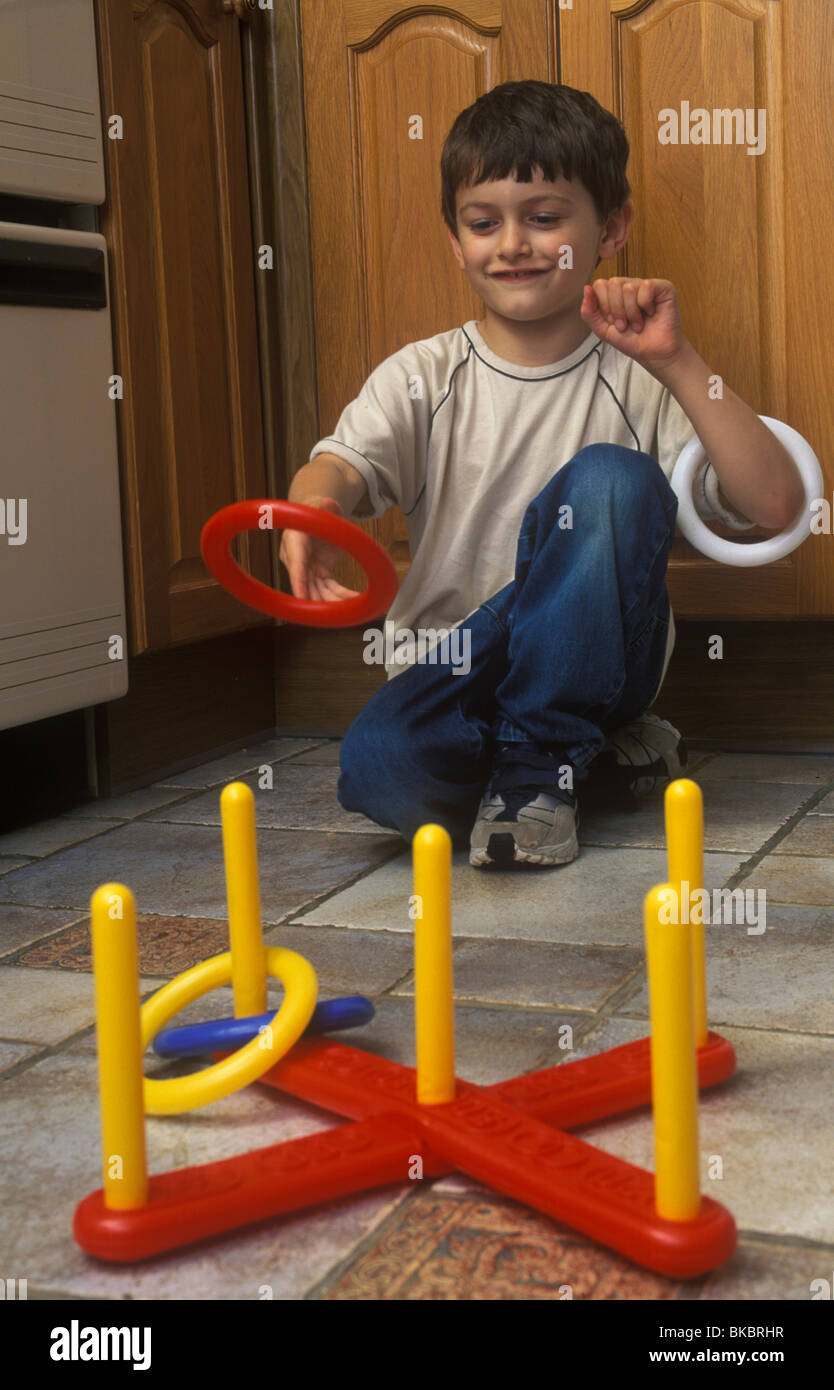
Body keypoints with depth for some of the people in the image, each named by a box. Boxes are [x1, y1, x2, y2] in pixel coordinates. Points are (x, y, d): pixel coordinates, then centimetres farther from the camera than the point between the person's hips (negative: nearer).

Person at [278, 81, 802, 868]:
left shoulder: (639, 381, -2)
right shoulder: (421, 379, 2)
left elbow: (775, 504, -16)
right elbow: (343, 464, -18)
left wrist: (677, 362, -23)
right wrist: (310, 510, -43)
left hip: (589, 657, 0)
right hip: (454, 666, 1)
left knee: (613, 479, -26)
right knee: (378, 769, -32)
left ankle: (538, 763, -15)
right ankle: (586, 750, -1)